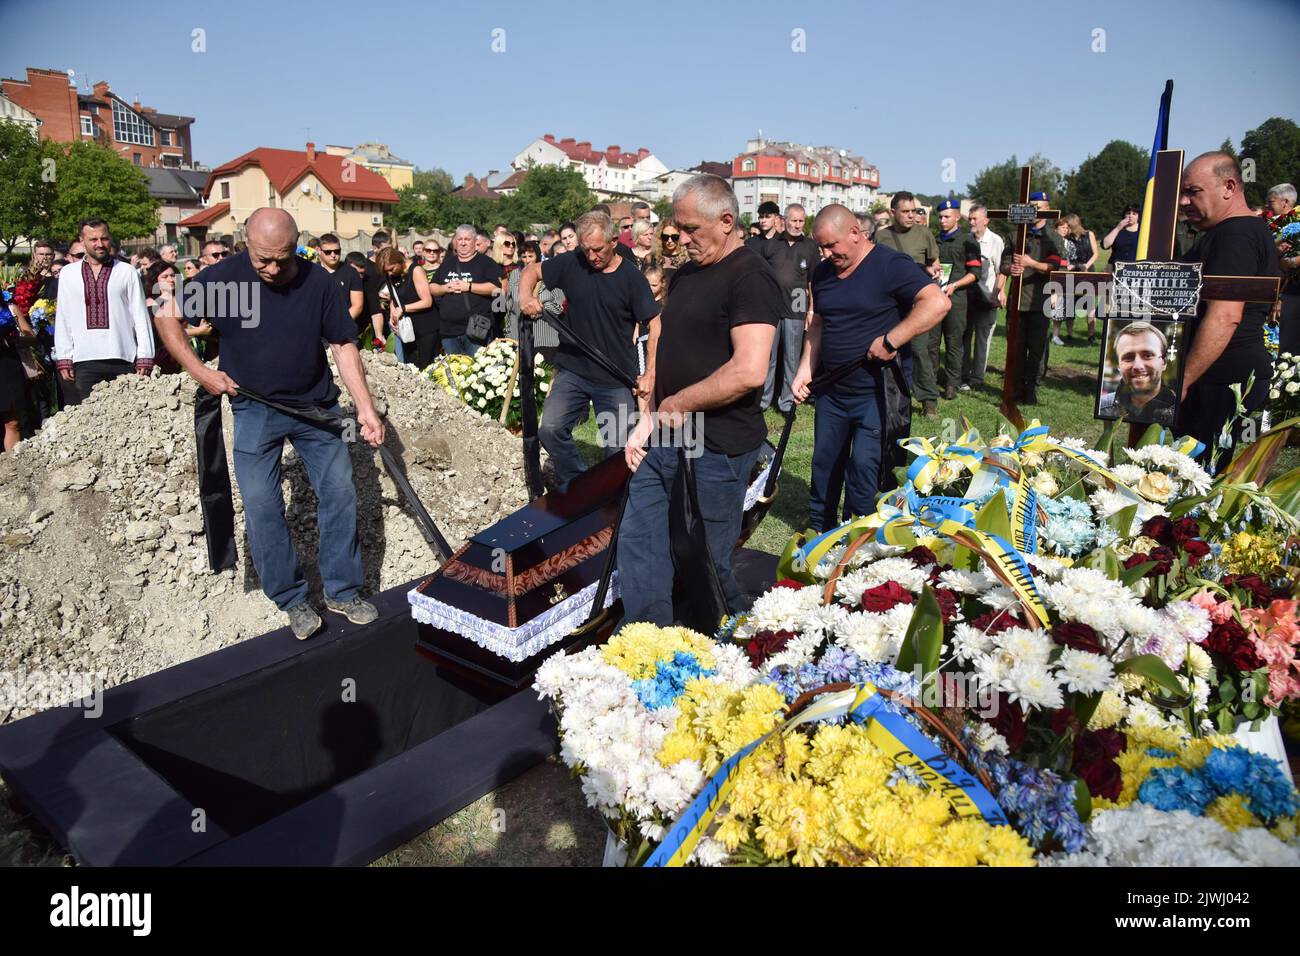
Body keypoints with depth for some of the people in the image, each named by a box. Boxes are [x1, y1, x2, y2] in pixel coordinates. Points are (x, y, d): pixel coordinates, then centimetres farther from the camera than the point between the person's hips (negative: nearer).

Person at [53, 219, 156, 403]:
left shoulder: (127, 272, 5)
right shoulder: (68, 274, 12)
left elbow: (141, 317, 3)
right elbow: (62, 319, 13)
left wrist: (144, 358, -2)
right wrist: (63, 359, 7)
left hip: (124, 360, -2)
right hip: (84, 361, 2)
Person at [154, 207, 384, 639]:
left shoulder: (317, 282, -10)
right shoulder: (222, 277, -11)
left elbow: (343, 344, -4)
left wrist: (365, 407, -12)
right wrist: (198, 370, -7)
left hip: (316, 405, 1)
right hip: (254, 410, 0)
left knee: (340, 495, 2)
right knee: (262, 508, -1)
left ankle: (343, 591, 17)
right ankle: (292, 600, 14)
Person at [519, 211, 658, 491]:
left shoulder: (632, 277, -6)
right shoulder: (571, 264, 1)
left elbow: (654, 324, -7)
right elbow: (532, 270, 13)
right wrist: (525, 296, -9)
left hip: (617, 379, -2)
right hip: (572, 371, 2)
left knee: (617, 447, 2)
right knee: (550, 430, -12)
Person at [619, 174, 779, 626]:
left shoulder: (750, 276, -13)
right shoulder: (685, 274, 14)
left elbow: (749, 371, -26)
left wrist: (676, 406, -14)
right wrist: (648, 418, 9)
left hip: (716, 449, -8)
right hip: (662, 440, 8)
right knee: (638, 548, 11)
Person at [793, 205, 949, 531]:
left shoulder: (891, 265, -13)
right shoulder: (823, 272, 9)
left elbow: (938, 302, -26)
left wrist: (890, 341, -27)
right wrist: (806, 370, 7)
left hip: (877, 392, -6)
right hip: (831, 390, 7)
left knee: (864, 470, -3)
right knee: (824, 464, 14)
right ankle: (818, 532, 31)